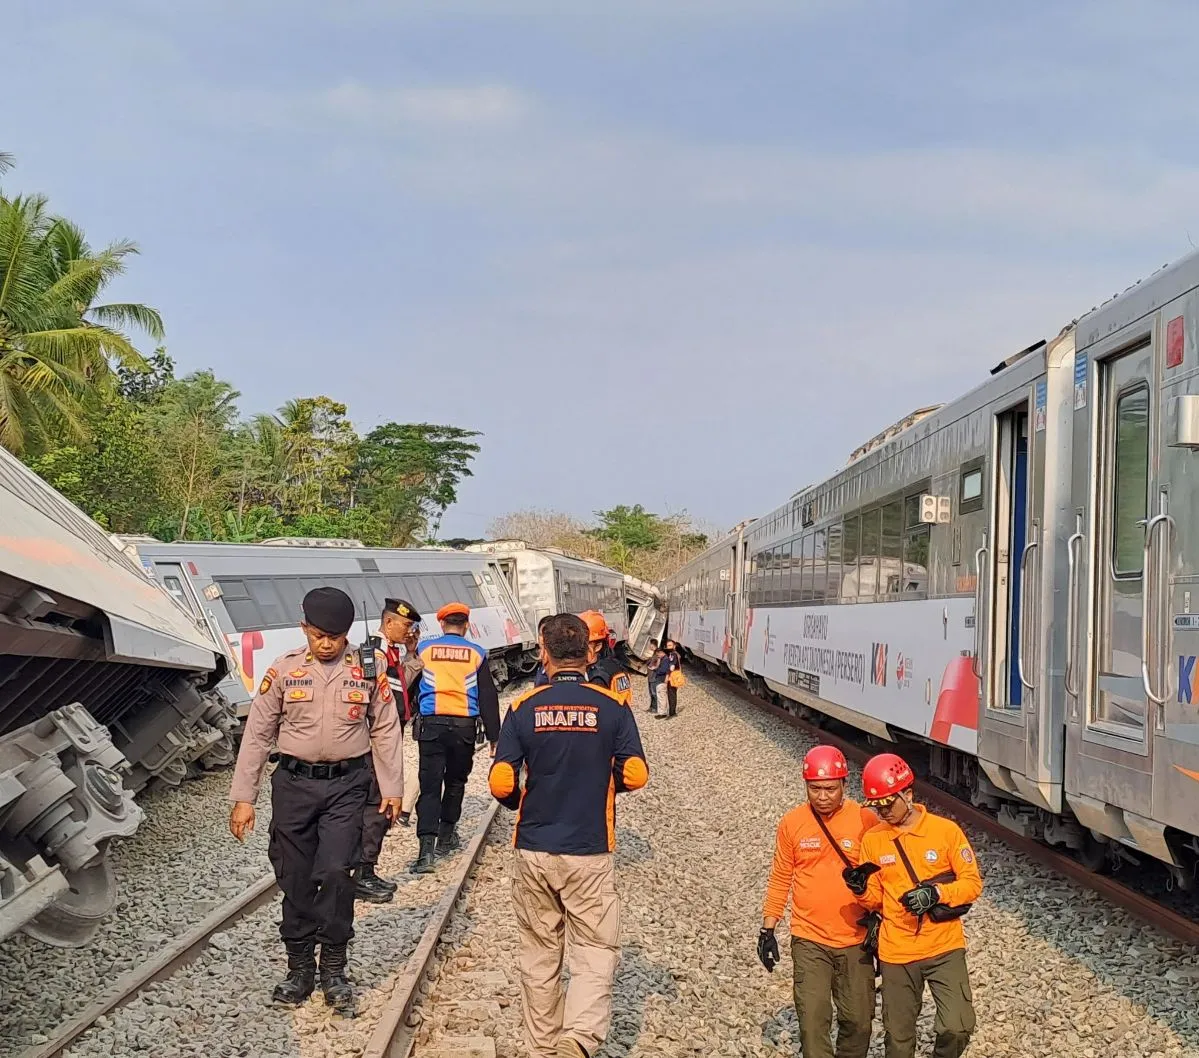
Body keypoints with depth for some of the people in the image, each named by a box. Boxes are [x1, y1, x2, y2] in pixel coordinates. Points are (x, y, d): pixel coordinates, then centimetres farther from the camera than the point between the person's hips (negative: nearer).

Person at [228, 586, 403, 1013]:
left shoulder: (368, 670, 0)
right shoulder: (283, 670, -1)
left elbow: (385, 730, 7)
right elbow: (257, 734, 2)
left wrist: (391, 788, 6)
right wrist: (243, 797, -1)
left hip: (346, 785, -1)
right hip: (294, 784, 1)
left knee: (336, 872, -12)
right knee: (295, 879, 6)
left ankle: (334, 971, 3)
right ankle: (299, 969, 20)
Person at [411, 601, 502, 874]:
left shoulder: (424, 649, 4)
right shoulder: (476, 653, 4)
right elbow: (488, 697, 4)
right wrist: (494, 737, 7)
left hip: (432, 724, -1)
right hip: (464, 726, 1)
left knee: (430, 786, -3)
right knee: (455, 782, 19)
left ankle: (426, 848, -15)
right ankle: (446, 836, 29)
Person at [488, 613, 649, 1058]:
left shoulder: (523, 708, -4)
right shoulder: (612, 707, -5)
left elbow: (500, 783, -9)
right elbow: (635, 774, -8)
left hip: (534, 851, 2)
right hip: (590, 853, -1)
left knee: (539, 954, 14)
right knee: (595, 950, 4)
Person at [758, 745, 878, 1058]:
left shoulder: (866, 819, -5)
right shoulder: (792, 823, -3)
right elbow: (780, 879, 6)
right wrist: (767, 929, 5)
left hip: (856, 940, 0)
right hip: (809, 940, 0)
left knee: (858, 1021, 8)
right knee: (813, 1021, -7)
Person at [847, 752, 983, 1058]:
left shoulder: (946, 830, -7)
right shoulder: (872, 840, 1)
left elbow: (973, 883, -5)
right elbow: (876, 900, 7)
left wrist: (936, 894, -21)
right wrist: (863, 890, -15)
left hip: (945, 948, -2)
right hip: (896, 952, 2)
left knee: (957, 1028, -13)